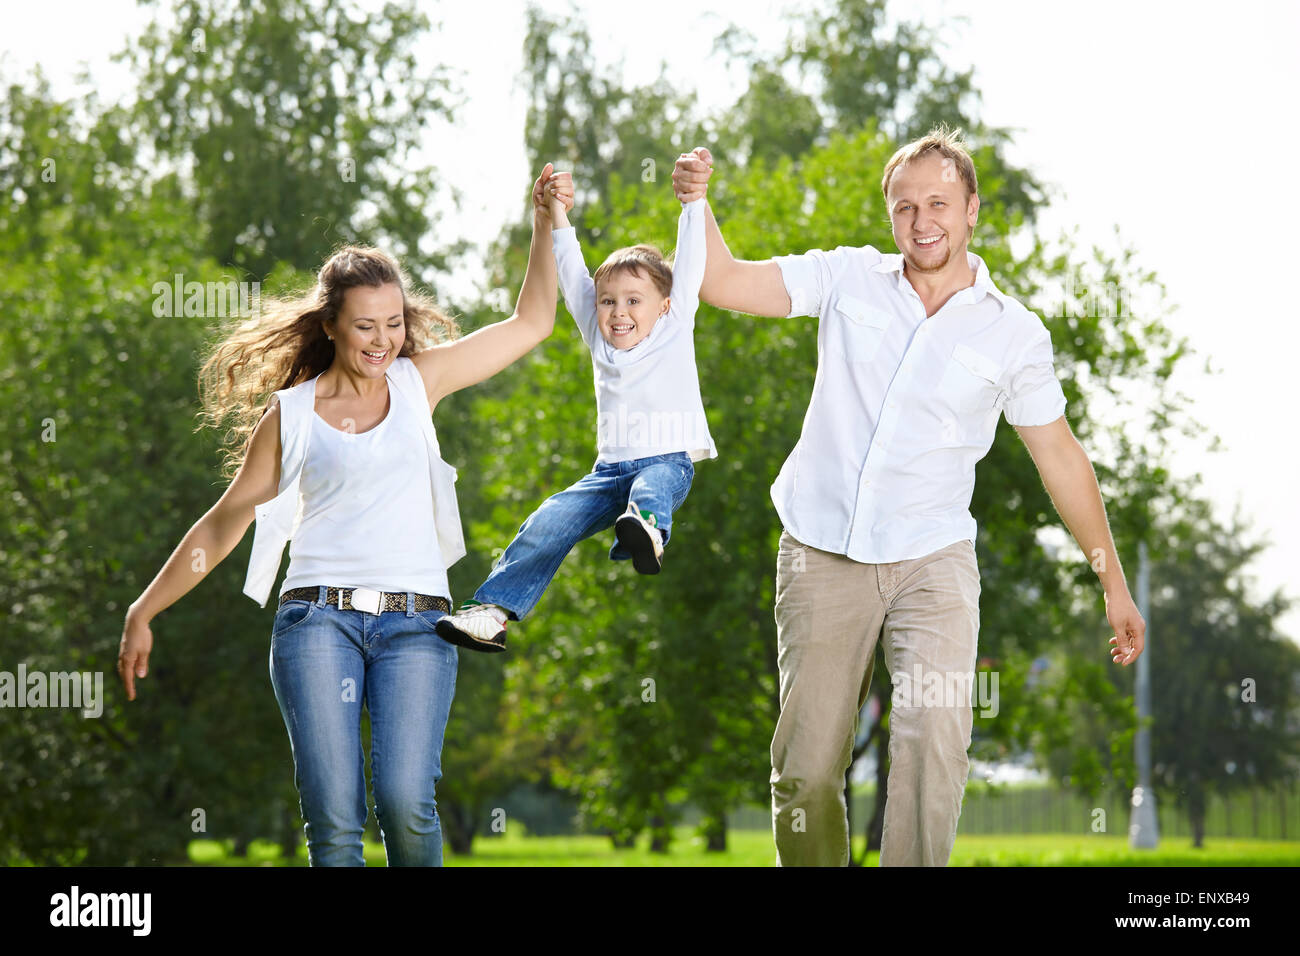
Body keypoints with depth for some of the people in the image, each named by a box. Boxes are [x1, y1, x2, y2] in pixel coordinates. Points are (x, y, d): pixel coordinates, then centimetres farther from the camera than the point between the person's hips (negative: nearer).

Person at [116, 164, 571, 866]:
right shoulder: (290, 413, 10)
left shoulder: (419, 381, 13)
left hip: (414, 623, 0)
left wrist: (545, 223, 9)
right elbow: (224, 523, 18)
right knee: (333, 819, -13)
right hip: (318, 619, 0)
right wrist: (142, 614, 19)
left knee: (406, 803, -19)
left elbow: (531, 321, 19)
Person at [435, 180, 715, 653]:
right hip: (611, 467, 5)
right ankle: (494, 608, -19)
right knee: (548, 522, -17)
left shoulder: (675, 327, 9)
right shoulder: (599, 337, 18)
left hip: (668, 460, -4)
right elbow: (571, 269, 19)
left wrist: (693, 197, 1)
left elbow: (689, 258, 5)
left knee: (652, 486, -40)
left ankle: (645, 527, -72)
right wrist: (556, 213, 15)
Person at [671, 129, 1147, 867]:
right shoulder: (849, 279, 3)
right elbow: (725, 284, 0)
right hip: (823, 556, 1)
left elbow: (1060, 455, 9)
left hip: (933, 558, -1)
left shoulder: (1015, 333, 2)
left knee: (935, 737, -25)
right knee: (807, 769, 1)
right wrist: (697, 204, -19)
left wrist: (1114, 583, 13)